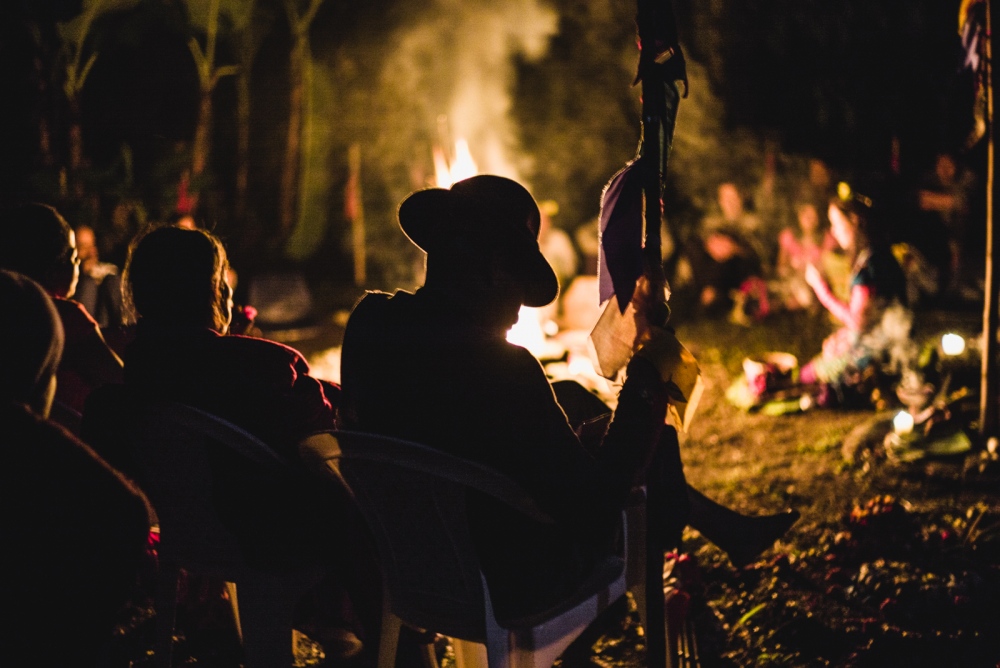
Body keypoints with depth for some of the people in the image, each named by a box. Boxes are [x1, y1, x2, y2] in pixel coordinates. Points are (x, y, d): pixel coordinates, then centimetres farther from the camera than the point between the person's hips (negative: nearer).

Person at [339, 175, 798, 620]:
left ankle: (722, 526, 37)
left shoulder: (370, 321, -12)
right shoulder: (505, 370, -32)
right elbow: (594, 511, -24)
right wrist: (646, 382, -16)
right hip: (515, 589, -7)